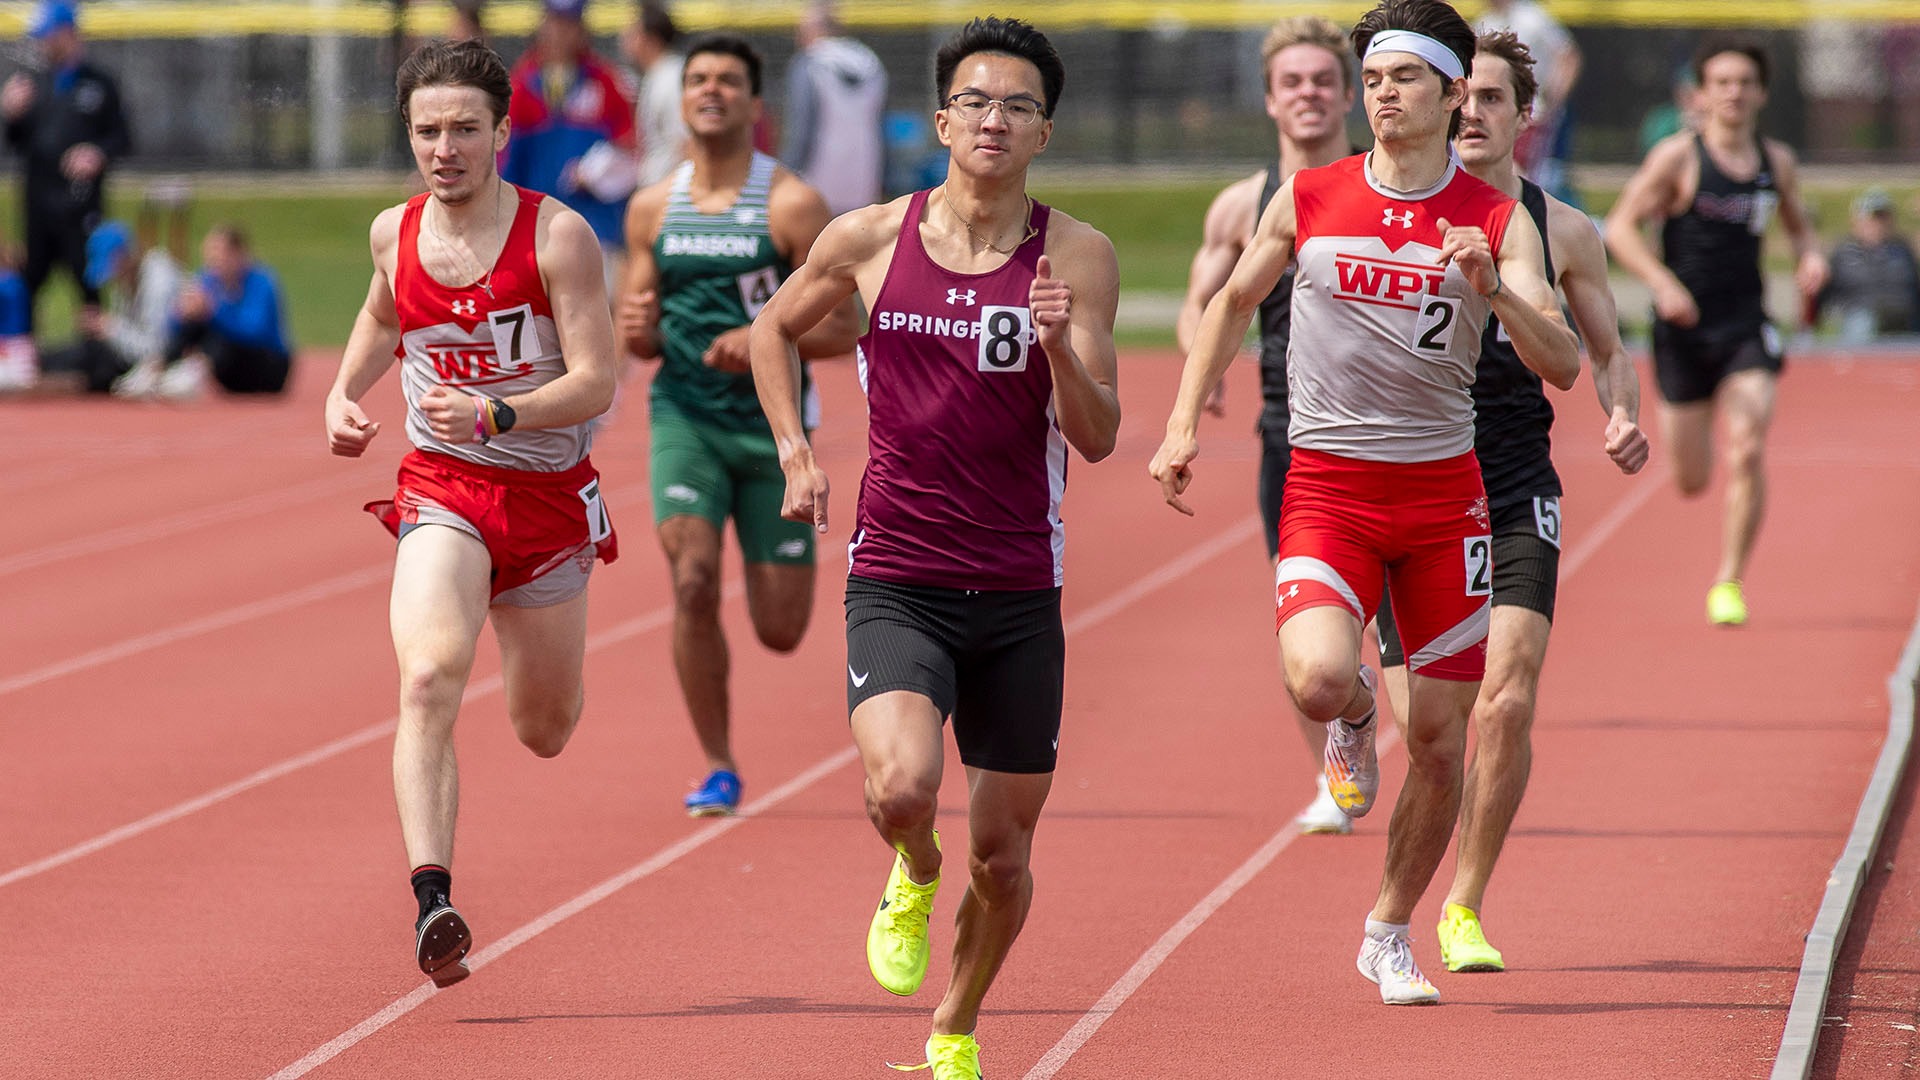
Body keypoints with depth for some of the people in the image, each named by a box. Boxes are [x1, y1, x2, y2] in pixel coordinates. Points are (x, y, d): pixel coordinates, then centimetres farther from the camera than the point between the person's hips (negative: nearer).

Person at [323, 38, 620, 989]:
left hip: (547, 492, -1)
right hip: (440, 491, 1)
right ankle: (432, 901, -36)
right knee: (428, 680, -27)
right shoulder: (396, 233, -1)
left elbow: (597, 384, -19)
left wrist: (491, 416, -33)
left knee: (543, 731, 16)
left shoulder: (557, 236, -14)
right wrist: (343, 393, 11)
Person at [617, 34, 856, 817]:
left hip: (772, 422, -2)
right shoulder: (652, 209, 4)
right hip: (684, 416, 2)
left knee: (780, 631, 4)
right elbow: (644, 339, 12)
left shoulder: (792, 206, -7)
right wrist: (636, 331, -12)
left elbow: (843, 330, -7)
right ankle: (719, 769, -6)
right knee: (693, 584, -20)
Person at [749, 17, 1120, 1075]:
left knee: (1002, 852, 8)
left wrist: (1060, 348, -26)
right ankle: (914, 877, 10)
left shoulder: (1077, 256, -3)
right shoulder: (869, 240, 0)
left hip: (1018, 594, 1)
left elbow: (1097, 438, -8)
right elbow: (775, 329, 20)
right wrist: (794, 451, 7)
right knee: (902, 786, -26)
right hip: (895, 581, -1)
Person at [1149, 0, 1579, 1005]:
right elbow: (1234, 302, 16)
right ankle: (1354, 724, 11)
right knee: (1319, 679, -27)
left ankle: (1390, 933, 24)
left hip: (1444, 492, 1)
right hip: (1328, 484, -1)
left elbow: (1561, 365, -11)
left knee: (1440, 737, 3)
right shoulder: (1309, 199, 0)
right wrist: (1183, 424, 8)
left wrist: (1491, 290, -27)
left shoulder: (1499, 224, -2)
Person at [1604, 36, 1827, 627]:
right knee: (1691, 480, 7)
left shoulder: (1777, 162, 5)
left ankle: (1729, 581, -8)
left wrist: (1810, 256, -1)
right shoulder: (1679, 157, -8)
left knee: (1747, 452, -18)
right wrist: (1661, 281, -23)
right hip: (1684, 328, -2)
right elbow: (1620, 227, -9)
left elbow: (1799, 225, 22)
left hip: (1747, 328, 2)